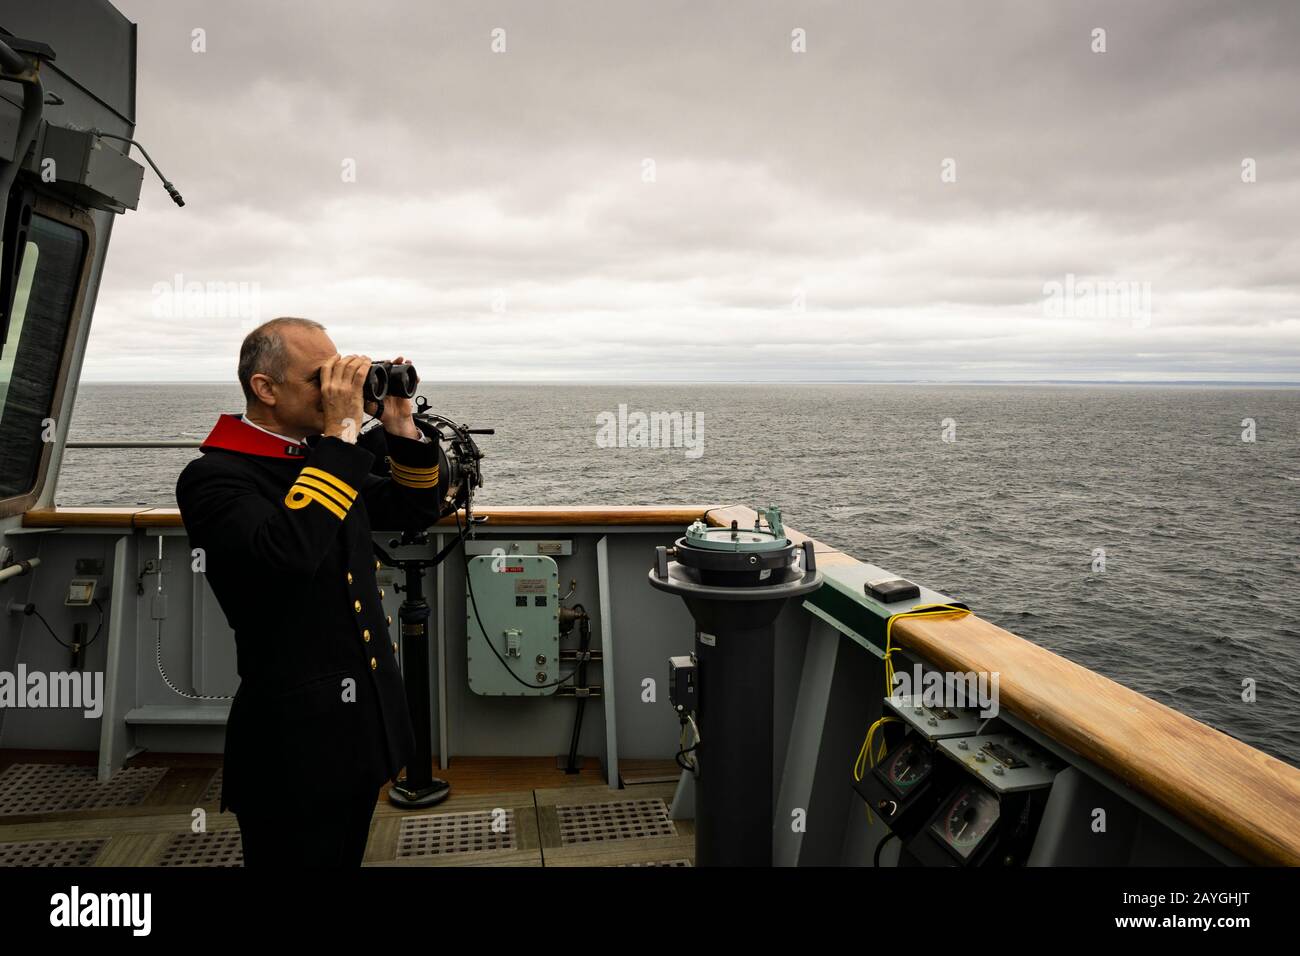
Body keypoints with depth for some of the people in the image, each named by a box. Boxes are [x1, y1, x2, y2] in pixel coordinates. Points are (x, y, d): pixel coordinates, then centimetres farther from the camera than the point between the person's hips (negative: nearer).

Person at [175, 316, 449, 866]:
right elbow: (285, 550, -35)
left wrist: (402, 427, -1)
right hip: (295, 740, -8)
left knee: (346, 855, 22)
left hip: (362, 725, 8)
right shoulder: (214, 476, -16)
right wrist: (341, 435, -27)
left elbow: (416, 509, 15)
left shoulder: (321, 460, 8)